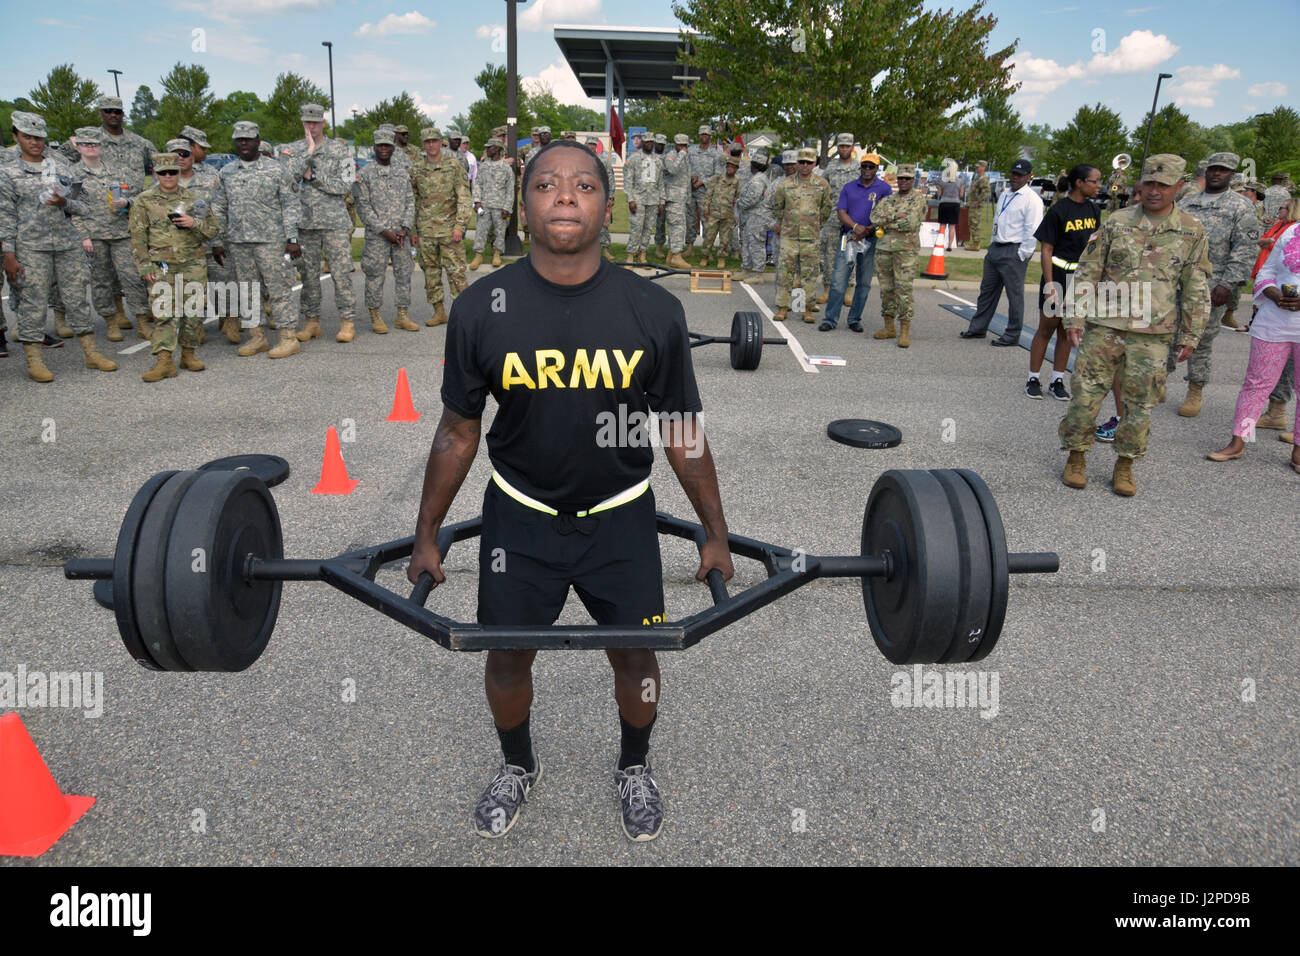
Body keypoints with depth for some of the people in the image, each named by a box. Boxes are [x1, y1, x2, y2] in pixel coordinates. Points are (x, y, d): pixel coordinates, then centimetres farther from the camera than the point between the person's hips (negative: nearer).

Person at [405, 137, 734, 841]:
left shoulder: (653, 311, -14)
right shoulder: (480, 310, -13)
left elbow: (682, 432, -3)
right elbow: (458, 432, -2)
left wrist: (715, 533, 3)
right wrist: (426, 536, 5)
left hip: (620, 517, 0)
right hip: (519, 515, 1)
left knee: (635, 656, 11)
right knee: (507, 657, 12)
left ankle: (634, 768, 42)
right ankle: (518, 768, 44)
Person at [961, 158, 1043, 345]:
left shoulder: (1031, 199, -11)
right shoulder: (1005, 194, 15)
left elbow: (1032, 231, -15)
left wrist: (1022, 255, -16)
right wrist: (994, 243, 18)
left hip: (1014, 252, -8)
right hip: (996, 248, 8)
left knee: (1015, 295, -1)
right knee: (987, 290, 14)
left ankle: (1012, 336, 7)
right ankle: (978, 328, 25)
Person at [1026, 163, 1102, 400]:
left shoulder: (1093, 210, 7)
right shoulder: (1058, 210, -11)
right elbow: (1046, 250, -12)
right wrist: (1050, 285, -17)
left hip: (1082, 277, 5)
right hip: (1058, 275, -5)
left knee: (1067, 332, 9)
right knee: (1046, 329, 2)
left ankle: (1057, 381, 17)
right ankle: (1033, 379, 12)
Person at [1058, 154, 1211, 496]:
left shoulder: (1192, 232, 4)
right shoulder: (1117, 222, 3)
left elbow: (1197, 289, 8)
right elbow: (1087, 272, 5)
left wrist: (1190, 335, 6)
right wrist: (1075, 317, 0)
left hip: (1153, 335, 0)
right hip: (1104, 326, 0)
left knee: (1139, 403, 5)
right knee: (1086, 393, -1)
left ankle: (1124, 466, 20)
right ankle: (1076, 458, 15)